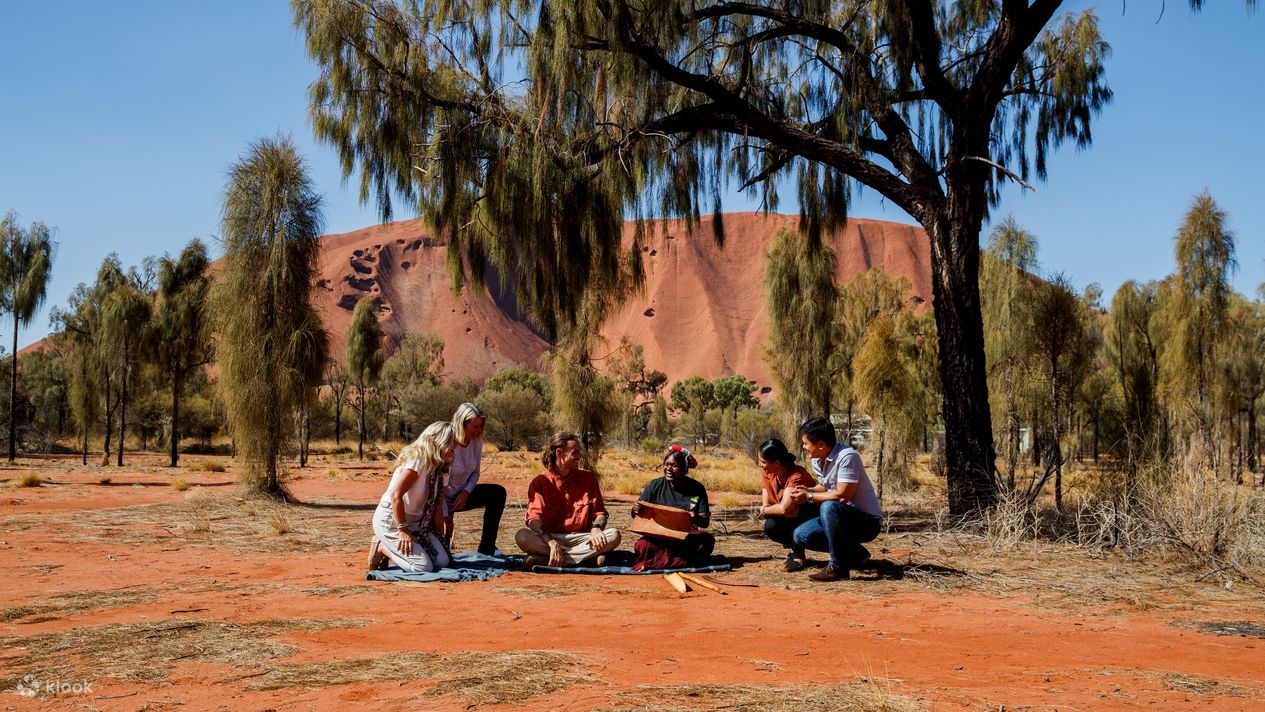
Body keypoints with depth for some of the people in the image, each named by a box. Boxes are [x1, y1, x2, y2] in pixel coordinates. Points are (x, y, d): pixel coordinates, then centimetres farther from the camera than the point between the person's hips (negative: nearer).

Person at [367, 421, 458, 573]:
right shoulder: (418, 460, -21)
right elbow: (396, 495, -27)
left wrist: (437, 536, 8)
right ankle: (382, 547, 2)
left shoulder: (438, 468, 8)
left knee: (442, 561, -2)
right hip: (390, 520, -9)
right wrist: (402, 530, -23)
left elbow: (437, 507, 11)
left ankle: (390, 546, 13)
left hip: (415, 522, 9)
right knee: (423, 566, -20)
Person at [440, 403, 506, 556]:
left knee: (498, 493, -12)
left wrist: (466, 492, -14)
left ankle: (486, 548, -7)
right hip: (444, 499, -7)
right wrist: (445, 515, -21)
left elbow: (475, 473, 5)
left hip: (462, 494, 7)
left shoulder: (477, 441, -7)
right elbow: (439, 484, -23)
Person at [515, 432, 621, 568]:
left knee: (614, 536, -25)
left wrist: (596, 529, -16)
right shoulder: (540, 482, -2)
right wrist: (552, 543, -31)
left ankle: (544, 559, -28)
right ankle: (588, 557, -30)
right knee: (522, 537, -31)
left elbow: (599, 512, 8)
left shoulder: (588, 478, 8)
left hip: (580, 539, 3)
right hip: (550, 537, -2)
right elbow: (534, 518, -13)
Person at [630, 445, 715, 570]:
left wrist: (697, 519, -25)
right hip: (658, 536, -1)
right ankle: (686, 560, -22)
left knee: (707, 540, -30)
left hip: (686, 536, 2)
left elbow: (706, 522, -1)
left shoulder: (696, 488, 3)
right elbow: (635, 515, 3)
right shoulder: (655, 486, 3)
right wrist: (636, 510, -22)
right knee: (643, 545, -33)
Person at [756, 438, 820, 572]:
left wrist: (764, 510, -19)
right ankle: (791, 547, 5)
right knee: (770, 527, -24)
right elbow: (765, 505, -9)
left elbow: (784, 508, -37)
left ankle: (798, 555, -15)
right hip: (789, 522, 5)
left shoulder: (797, 476, -30)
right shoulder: (766, 473, -8)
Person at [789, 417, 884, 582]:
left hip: (868, 522, -9)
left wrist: (809, 497, -18)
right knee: (801, 535, -4)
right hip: (841, 518, 9)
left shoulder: (847, 457, -24)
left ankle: (838, 566, -20)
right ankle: (854, 554, 9)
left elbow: (842, 496, -28)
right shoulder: (817, 461, 3)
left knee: (829, 507, -35)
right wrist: (806, 490, -2)